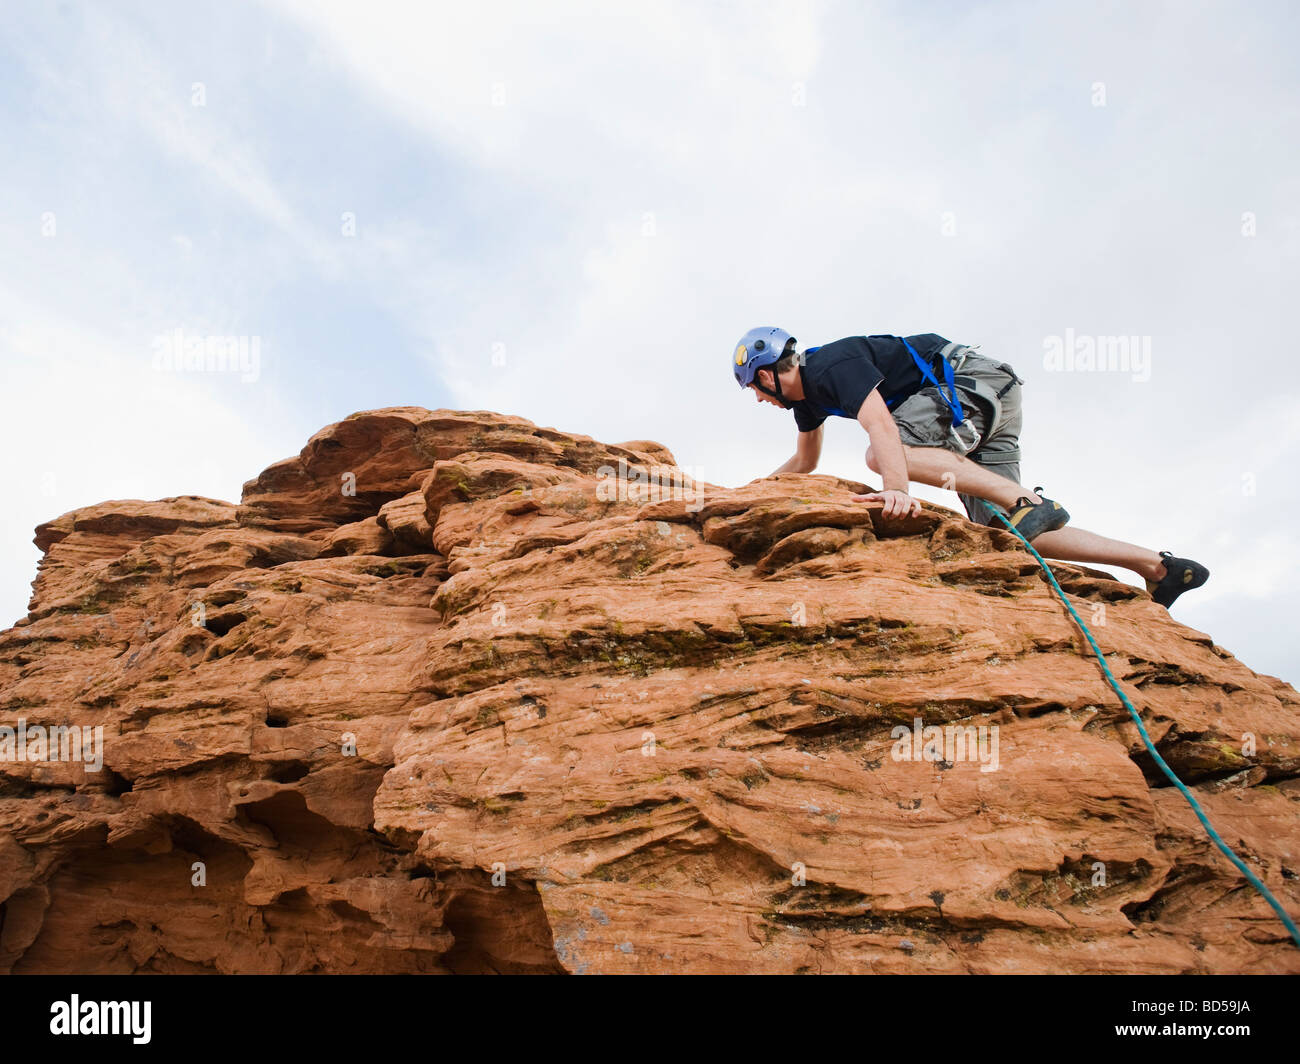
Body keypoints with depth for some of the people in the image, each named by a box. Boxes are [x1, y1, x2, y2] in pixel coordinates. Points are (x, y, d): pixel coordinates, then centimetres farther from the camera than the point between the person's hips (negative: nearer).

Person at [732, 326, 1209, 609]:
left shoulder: (831, 364, -16)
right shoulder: (806, 393, 15)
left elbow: (881, 425, -33)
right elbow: (804, 463, 31)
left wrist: (896, 489, -46)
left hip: (975, 381, -9)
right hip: (986, 403, 9)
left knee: (881, 456, -27)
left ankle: (1025, 500, -31)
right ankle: (1156, 565, -4)